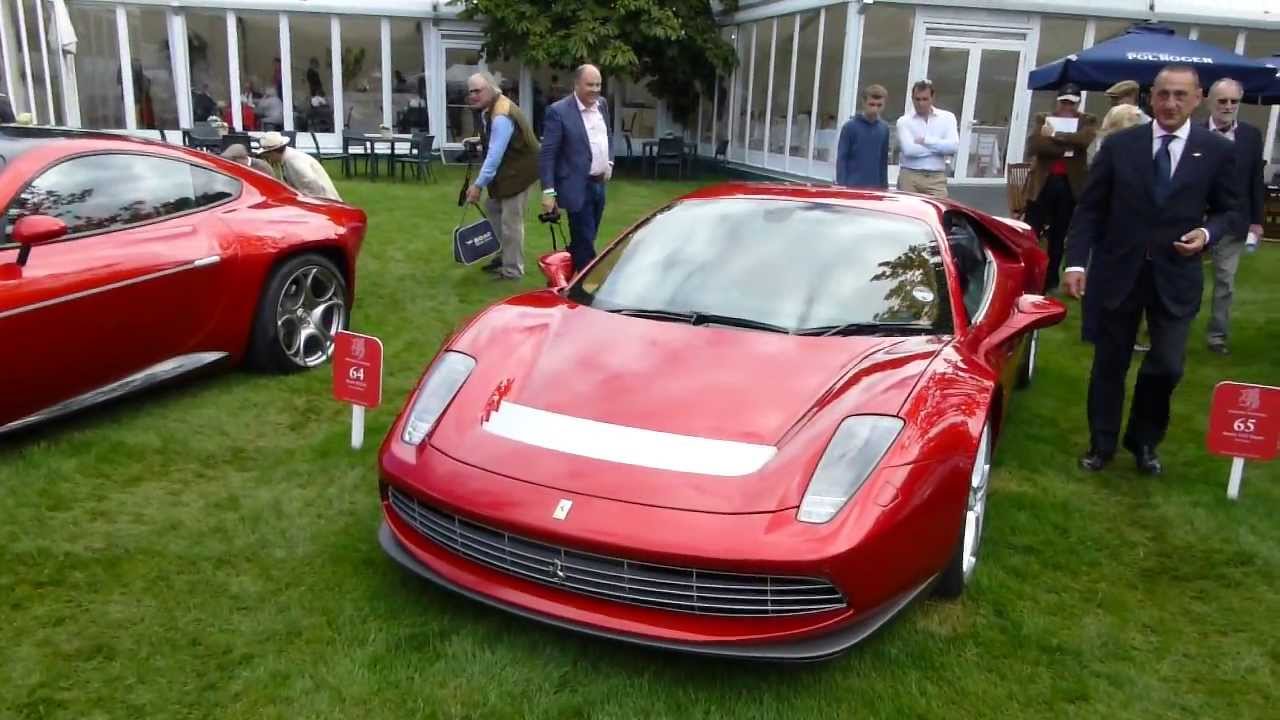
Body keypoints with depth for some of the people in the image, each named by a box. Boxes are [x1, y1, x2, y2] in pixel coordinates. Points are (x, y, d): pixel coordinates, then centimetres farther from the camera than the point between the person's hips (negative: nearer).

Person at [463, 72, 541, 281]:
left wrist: (478, 185, -31)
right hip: (505, 168, 11)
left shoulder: (501, 116, -29)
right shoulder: (489, 107, 3)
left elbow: (495, 154, -32)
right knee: (494, 208, 20)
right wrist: (481, 143, 2)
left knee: (511, 220, -5)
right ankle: (506, 255, 34)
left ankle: (512, 270, 8)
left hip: (519, 169, -11)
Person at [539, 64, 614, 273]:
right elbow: (547, 154, -16)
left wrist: (609, 162, 10)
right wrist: (548, 191, -20)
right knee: (585, 245, -4)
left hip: (599, 184, 7)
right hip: (578, 188, -7)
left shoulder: (602, 104, 7)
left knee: (582, 242, 19)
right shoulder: (558, 111, -15)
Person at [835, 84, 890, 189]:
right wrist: (841, 185, -14)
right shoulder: (850, 126, -7)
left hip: (874, 188, 5)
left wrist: (884, 186, 12)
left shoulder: (884, 128, 7)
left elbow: (884, 160, 13)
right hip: (853, 186, -4)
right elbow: (841, 158, -7)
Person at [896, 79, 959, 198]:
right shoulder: (904, 121, 3)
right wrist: (940, 147, -6)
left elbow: (953, 146, -8)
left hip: (937, 178, 1)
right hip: (910, 176, 0)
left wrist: (925, 140, -8)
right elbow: (909, 149, -13)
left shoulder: (947, 118, 7)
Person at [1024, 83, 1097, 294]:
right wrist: (1066, 146, -15)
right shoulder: (1043, 119, 8)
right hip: (1042, 182, 0)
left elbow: (1084, 139, -15)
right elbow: (1033, 146, -10)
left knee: (1059, 236, 8)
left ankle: (1050, 280, 18)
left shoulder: (1088, 121, 8)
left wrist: (1054, 135, -13)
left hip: (1070, 185, 1)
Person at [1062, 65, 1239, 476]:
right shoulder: (1119, 145, -1)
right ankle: (1101, 445, 26)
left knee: (1167, 366, -1)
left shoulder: (1217, 151, 0)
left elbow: (1227, 211, 8)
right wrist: (1075, 262, -9)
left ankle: (1144, 442, 25)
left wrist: (1207, 233, -14)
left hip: (1176, 277, 0)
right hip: (1119, 272, 0)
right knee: (1109, 364, 9)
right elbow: (1089, 208, -1)